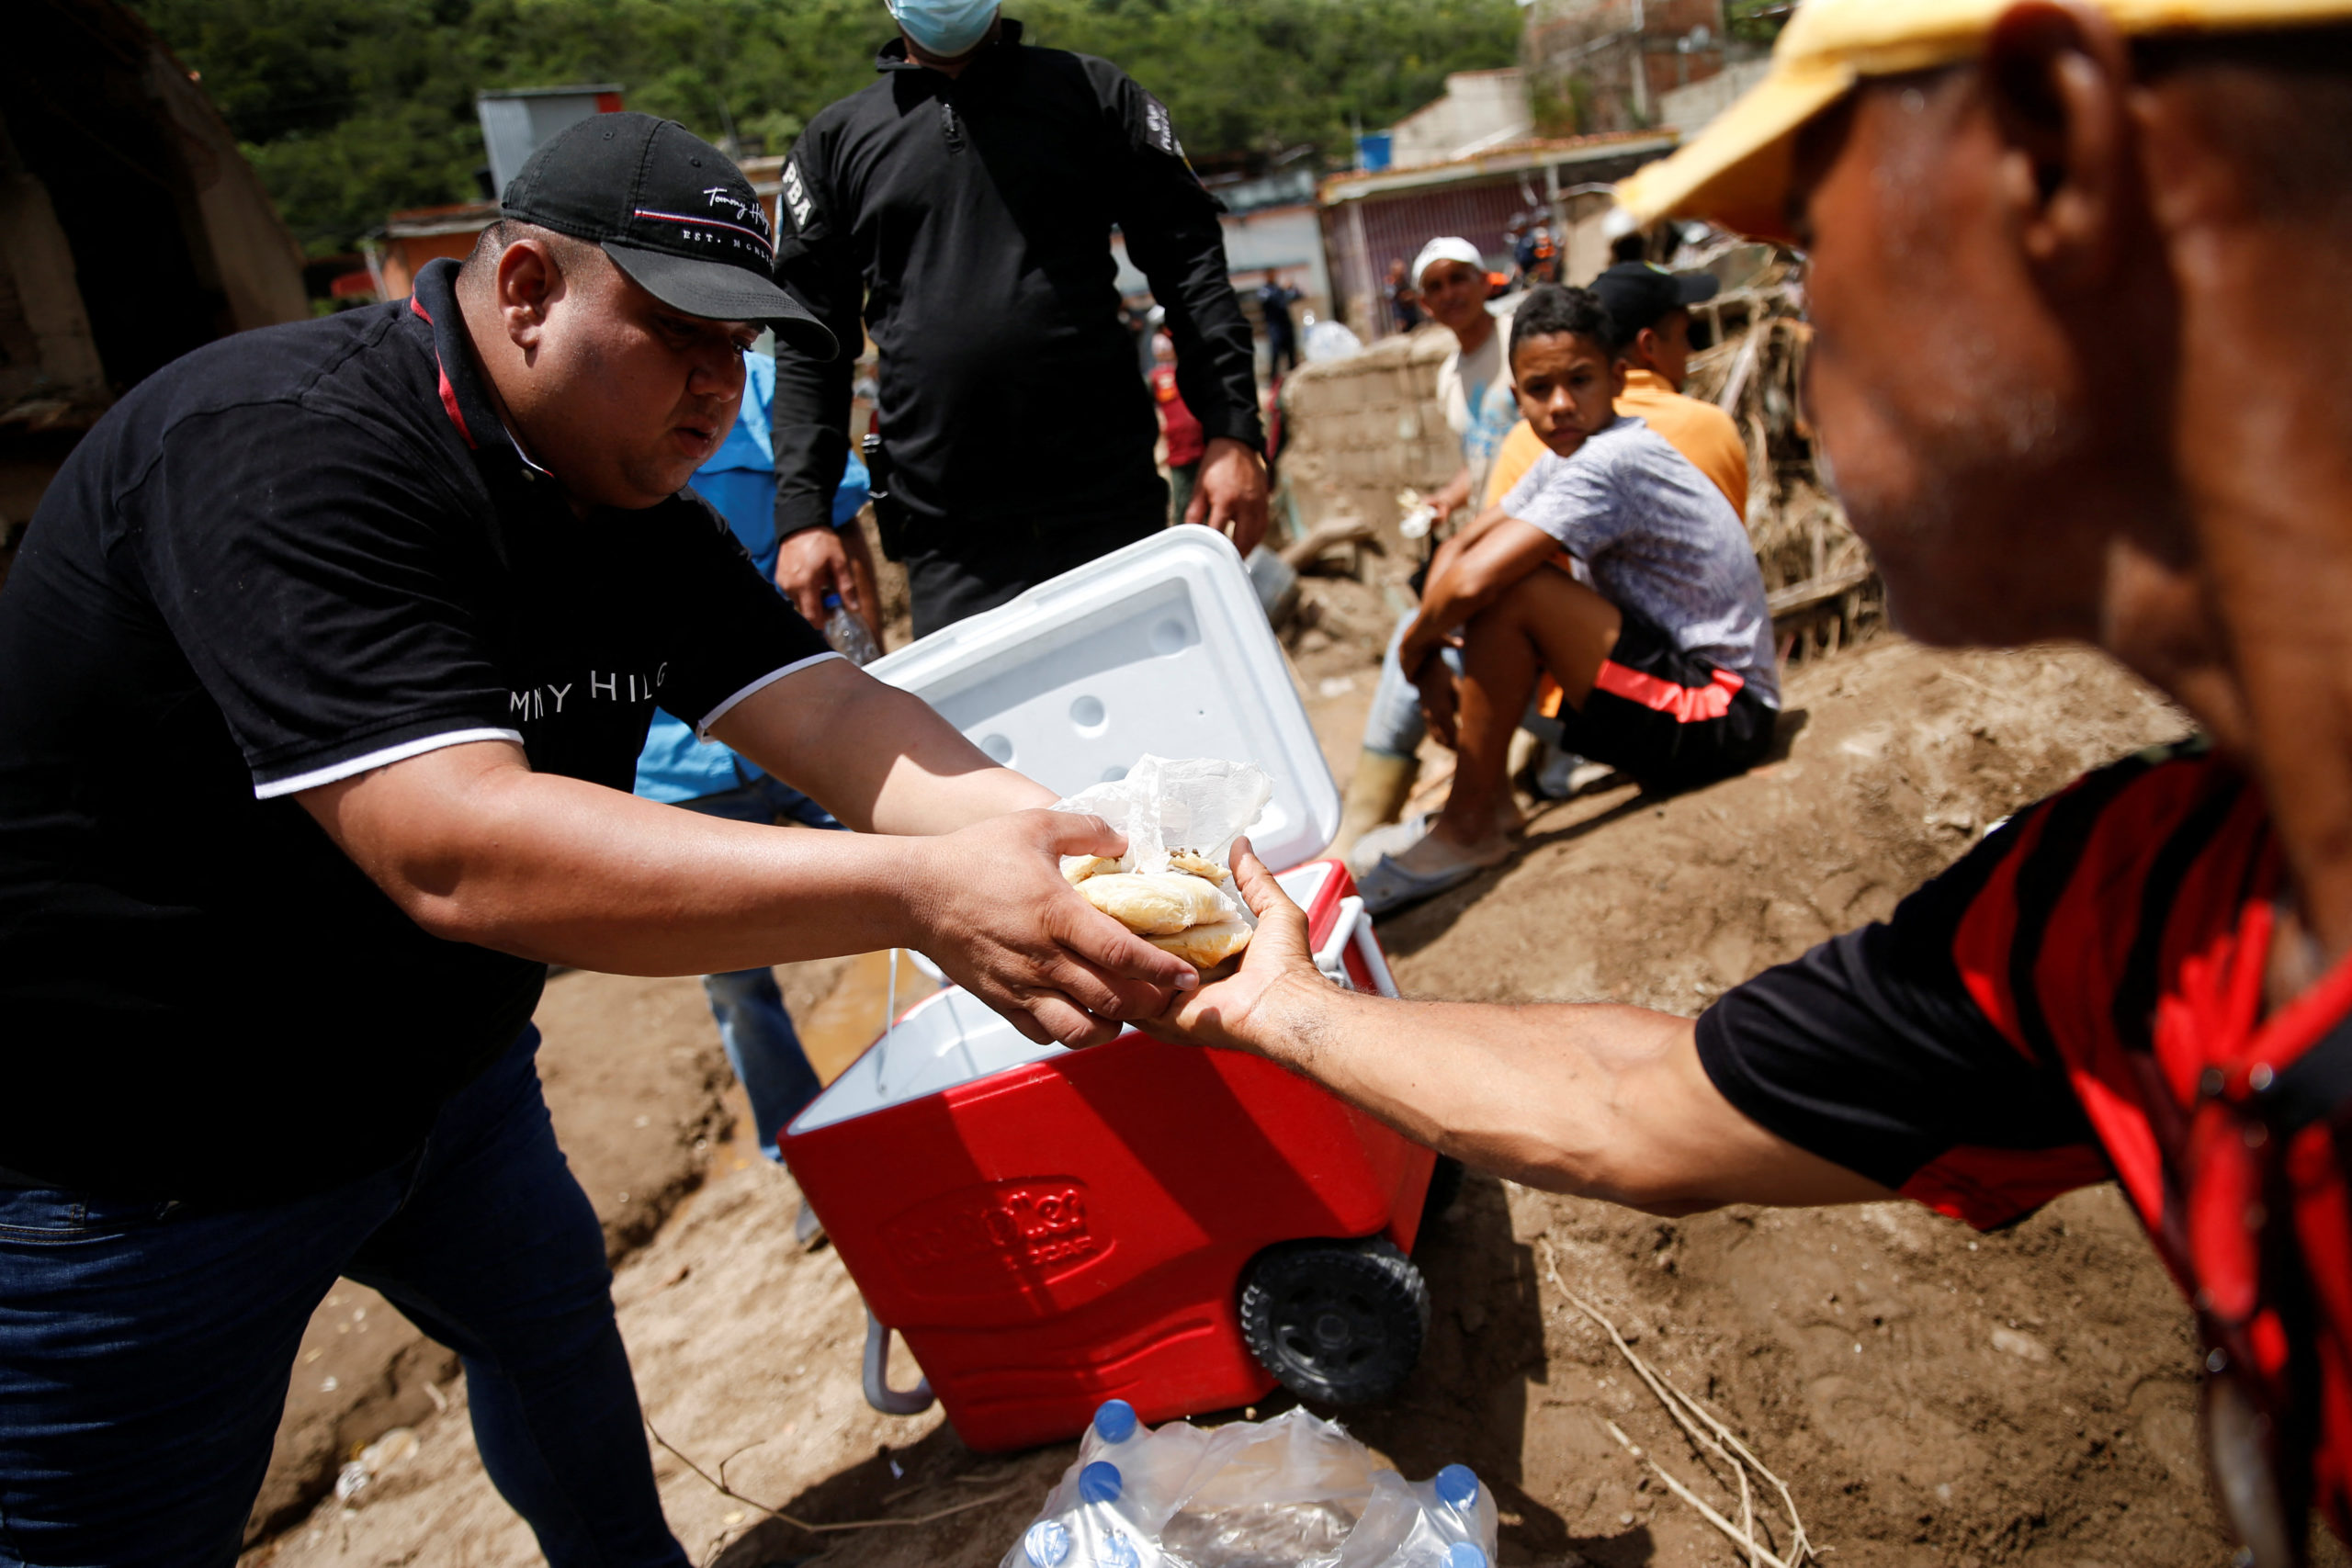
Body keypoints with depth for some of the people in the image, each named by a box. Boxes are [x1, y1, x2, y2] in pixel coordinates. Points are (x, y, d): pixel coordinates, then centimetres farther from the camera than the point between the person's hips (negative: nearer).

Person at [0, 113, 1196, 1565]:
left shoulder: (640, 512, -4)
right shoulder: (290, 452, -30)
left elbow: (830, 711, -14)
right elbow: (458, 851, -41)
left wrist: (1053, 837, -33)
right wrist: (917, 894, -47)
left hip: (433, 1063, 8)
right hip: (118, 1158, -7)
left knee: (554, 1317, 22)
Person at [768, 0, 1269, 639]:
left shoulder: (1091, 92, 11)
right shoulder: (835, 139, 13)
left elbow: (1190, 263, 6)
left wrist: (1232, 432, -6)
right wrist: (803, 513, 1)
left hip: (1113, 514, 0)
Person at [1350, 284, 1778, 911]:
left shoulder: (1608, 462, -22)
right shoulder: (1563, 459, 7)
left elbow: (1471, 581, -30)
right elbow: (1458, 549, 9)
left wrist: (1414, 649, -11)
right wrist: (1433, 661, -5)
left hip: (1724, 716, -10)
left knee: (1506, 591, -24)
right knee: (1506, 579, 10)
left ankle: (1468, 829, -10)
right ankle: (1488, 796, 9)